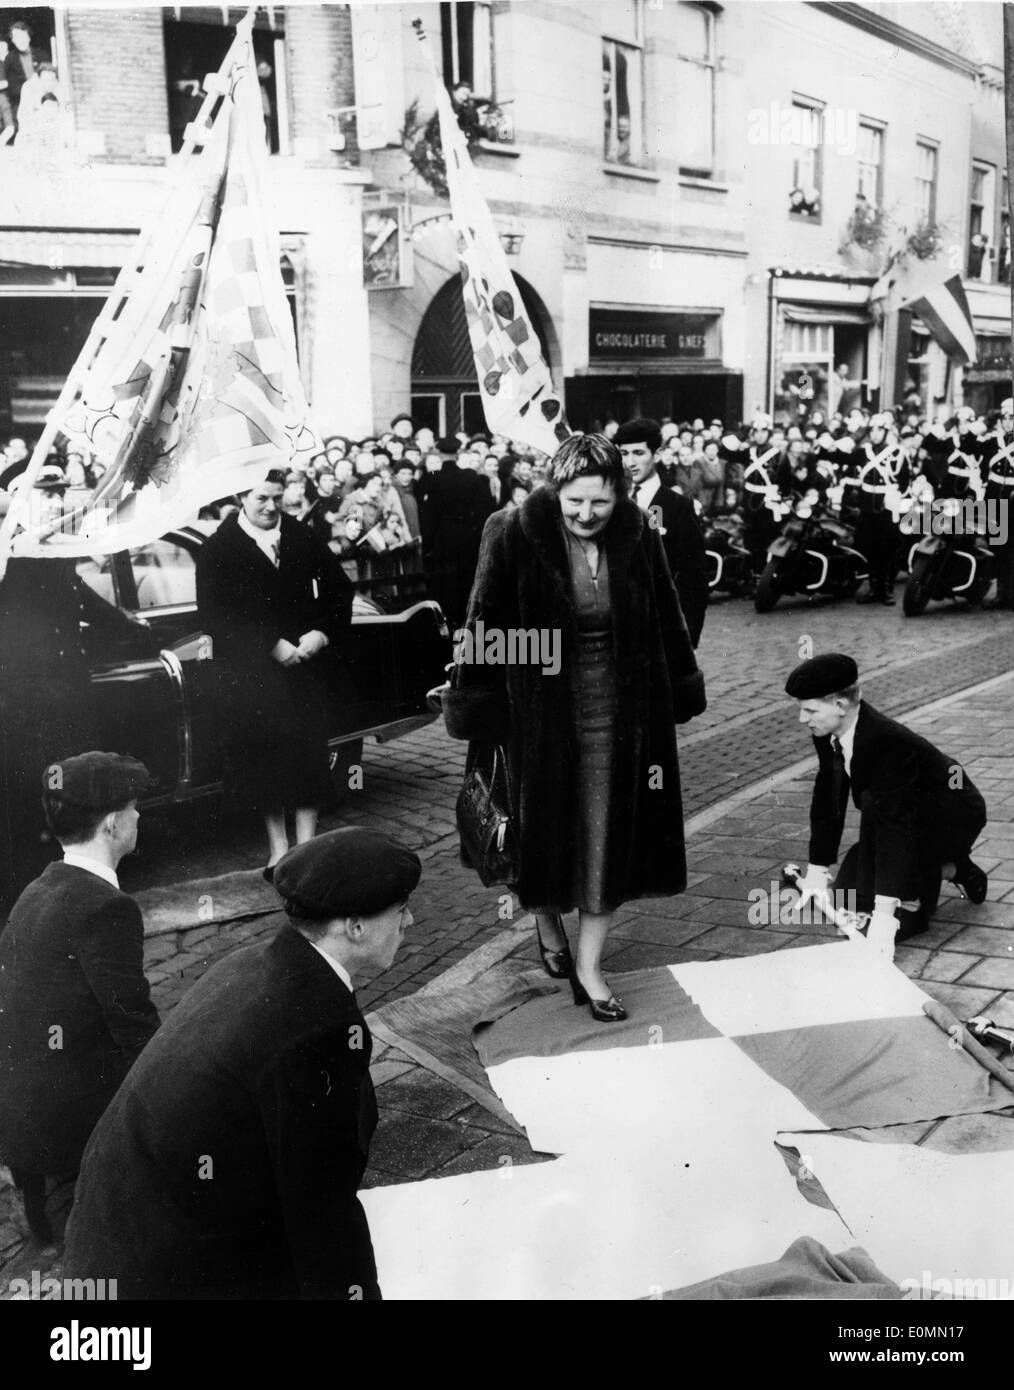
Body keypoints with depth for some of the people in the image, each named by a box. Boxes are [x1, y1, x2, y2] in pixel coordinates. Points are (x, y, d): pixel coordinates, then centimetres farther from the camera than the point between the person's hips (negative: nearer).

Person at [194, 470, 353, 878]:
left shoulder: (302, 537, 6)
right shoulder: (217, 550, -3)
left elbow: (339, 588, 10)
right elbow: (214, 616, -10)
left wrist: (324, 632, -7)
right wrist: (272, 645, -16)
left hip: (304, 665, 2)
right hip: (249, 673, -2)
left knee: (309, 755, 2)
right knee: (263, 758, 4)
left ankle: (307, 844, 14)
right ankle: (277, 848, 18)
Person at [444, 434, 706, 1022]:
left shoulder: (639, 538, -5)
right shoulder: (514, 536, -13)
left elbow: (667, 620, 5)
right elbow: (484, 624, -10)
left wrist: (681, 695, 7)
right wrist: (474, 706, -10)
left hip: (621, 711, 2)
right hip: (542, 709, -2)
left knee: (610, 837, 7)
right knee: (548, 827, 14)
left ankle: (589, 966, 21)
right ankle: (549, 927, 42)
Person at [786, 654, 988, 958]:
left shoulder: (888, 742, -38)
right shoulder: (828, 734, -14)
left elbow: (895, 823, -41)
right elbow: (828, 799, -5)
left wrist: (884, 913, -43)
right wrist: (817, 872, -6)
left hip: (954, 818, -8)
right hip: (917, 816, 8)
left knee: (874, 802, -36)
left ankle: (911, 903, -17)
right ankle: (948, 869, 20)